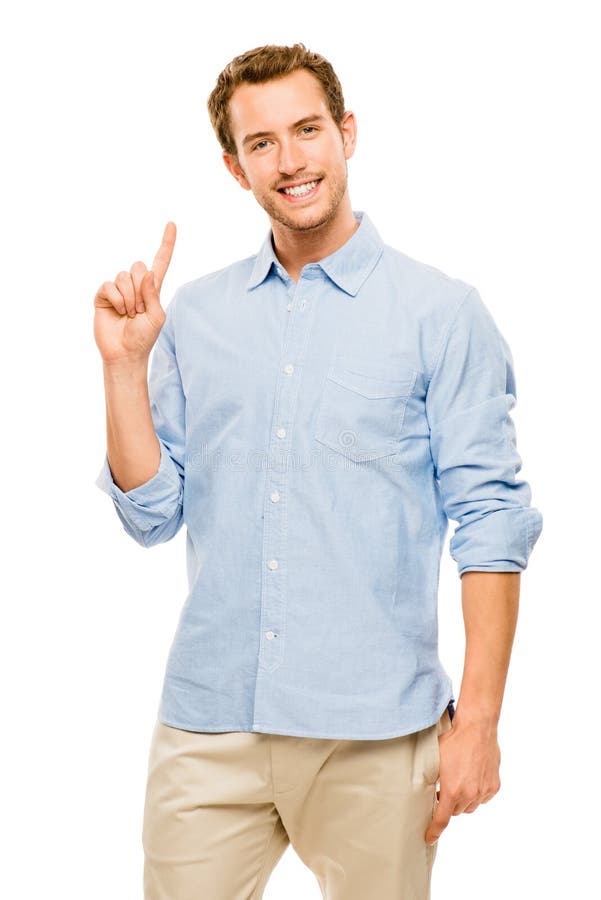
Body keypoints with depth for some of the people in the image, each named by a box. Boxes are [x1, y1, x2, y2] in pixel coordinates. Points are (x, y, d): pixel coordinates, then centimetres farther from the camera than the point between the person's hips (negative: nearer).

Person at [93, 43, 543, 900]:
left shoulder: (442, 313, -2)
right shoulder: (195, 314, 8)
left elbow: (491, 521, -4)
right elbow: (152, 516, 6)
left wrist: (478, 719, -9)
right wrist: (124, 364, -4)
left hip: (371, 732, -2)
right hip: (207, 724, 3)